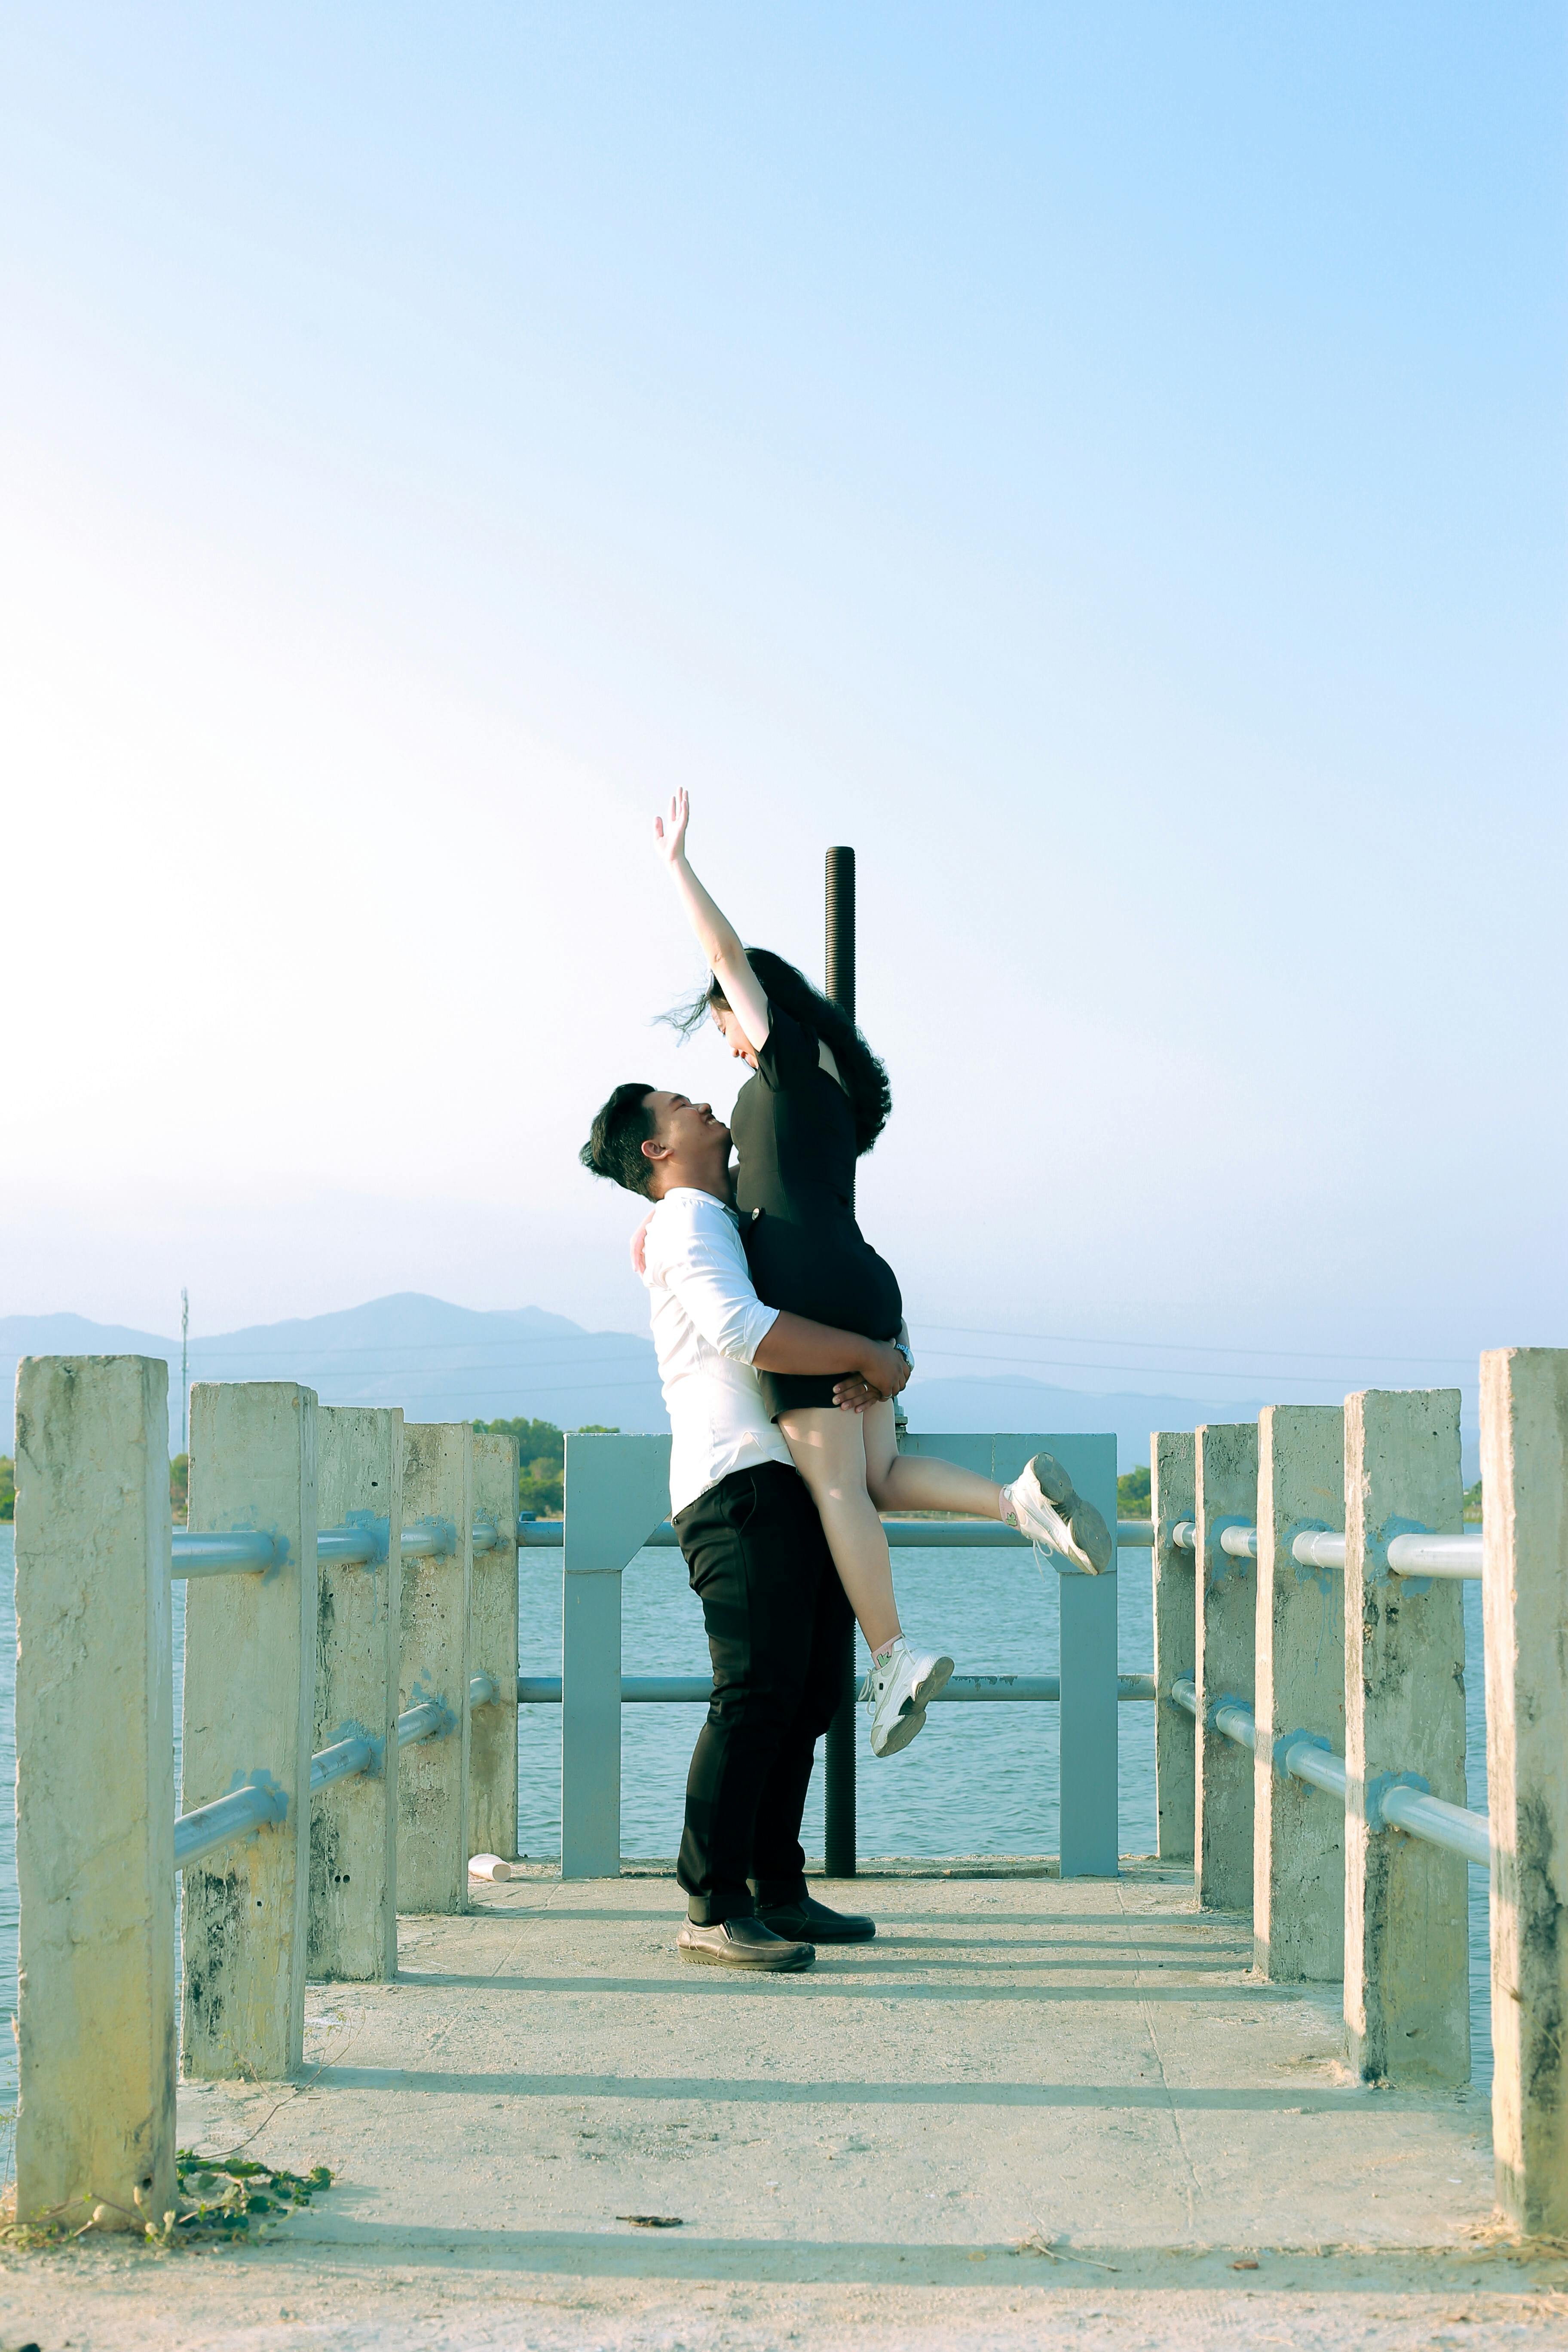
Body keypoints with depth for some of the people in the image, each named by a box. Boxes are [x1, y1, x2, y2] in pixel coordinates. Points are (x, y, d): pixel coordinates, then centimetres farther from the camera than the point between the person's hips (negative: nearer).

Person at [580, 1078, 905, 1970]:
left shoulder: (749, 1225, 28)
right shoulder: (688, 1221, 0)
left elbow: (868, 1322, 23)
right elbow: (743, 1331, -20)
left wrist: (878, 1372, -1)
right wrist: (868, 1355, -13)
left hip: (808, 1486, 9)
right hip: (744, 1485, -9)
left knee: (810, 1694, 9)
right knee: (759, 1692, -15)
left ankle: (777, 1889, 15)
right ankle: (714, 1908, -13)